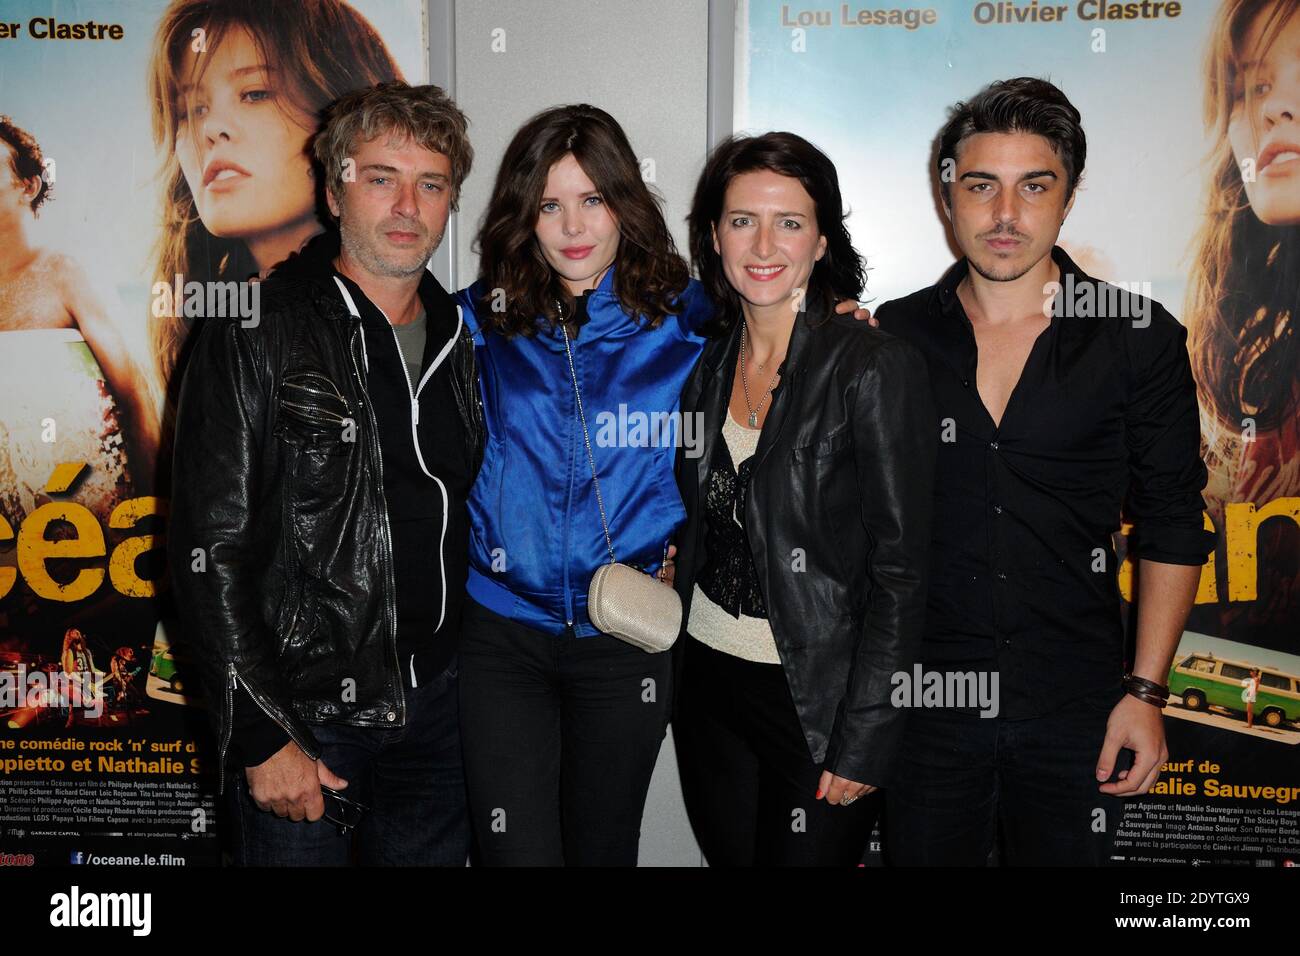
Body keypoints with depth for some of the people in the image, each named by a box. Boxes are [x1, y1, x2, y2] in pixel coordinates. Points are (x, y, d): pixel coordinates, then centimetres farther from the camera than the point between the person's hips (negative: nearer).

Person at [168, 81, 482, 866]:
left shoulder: (460, 339, 7)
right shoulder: (258, 335, -10)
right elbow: (212, 550, -13)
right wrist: (262, 737, -15)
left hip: (437, 708, 5)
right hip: (302, 717, -5)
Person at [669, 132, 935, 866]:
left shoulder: (877, 367, -14)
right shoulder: (709, 363, 5)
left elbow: (900, 574, -15)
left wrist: (865, 741, -15)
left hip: (818, 699, -6)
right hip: (709, 683, 6)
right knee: (730, 856, 17)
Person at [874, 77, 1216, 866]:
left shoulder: (1142, 339, -3)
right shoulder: (894, 336, 0)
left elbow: (1172, 527, 0)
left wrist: (1146, 692, -3)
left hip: (1076, 711, 0)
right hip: (923, 702, 1)